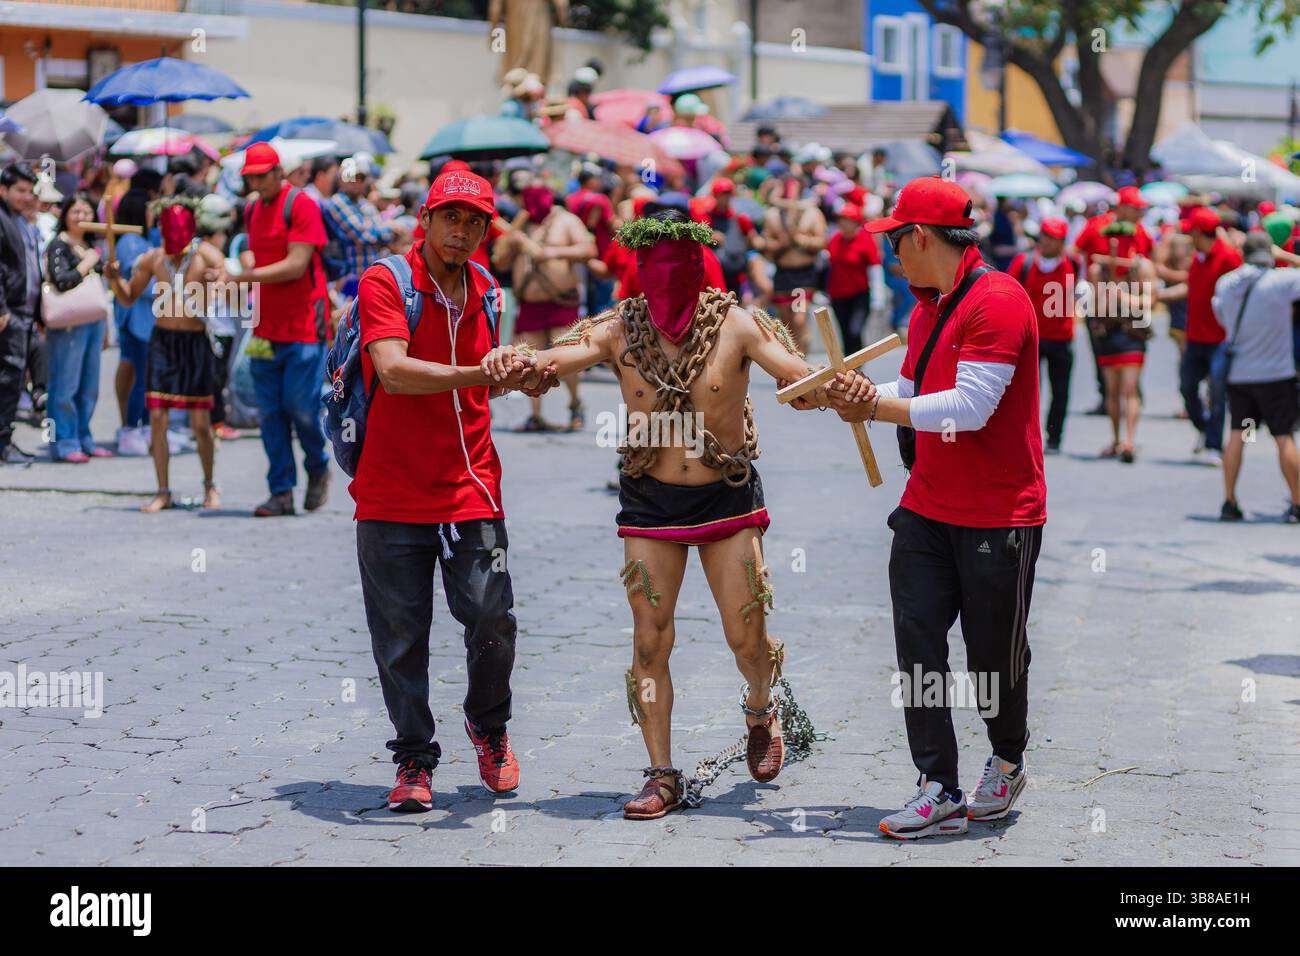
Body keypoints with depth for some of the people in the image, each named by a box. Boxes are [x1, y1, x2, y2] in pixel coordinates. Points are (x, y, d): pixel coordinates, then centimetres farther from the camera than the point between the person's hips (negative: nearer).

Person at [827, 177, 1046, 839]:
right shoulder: (928, 306, 14)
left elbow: (968, 407, -24)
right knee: (917, 643, -3)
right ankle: (940, 792, 0)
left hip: (998, 519, -8)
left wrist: (876, 406, -16)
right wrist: (866, 398, -2)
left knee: (994, 657, 5)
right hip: (926, 510, 8)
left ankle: (1007, 761, 31)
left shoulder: (997, 301, -17)